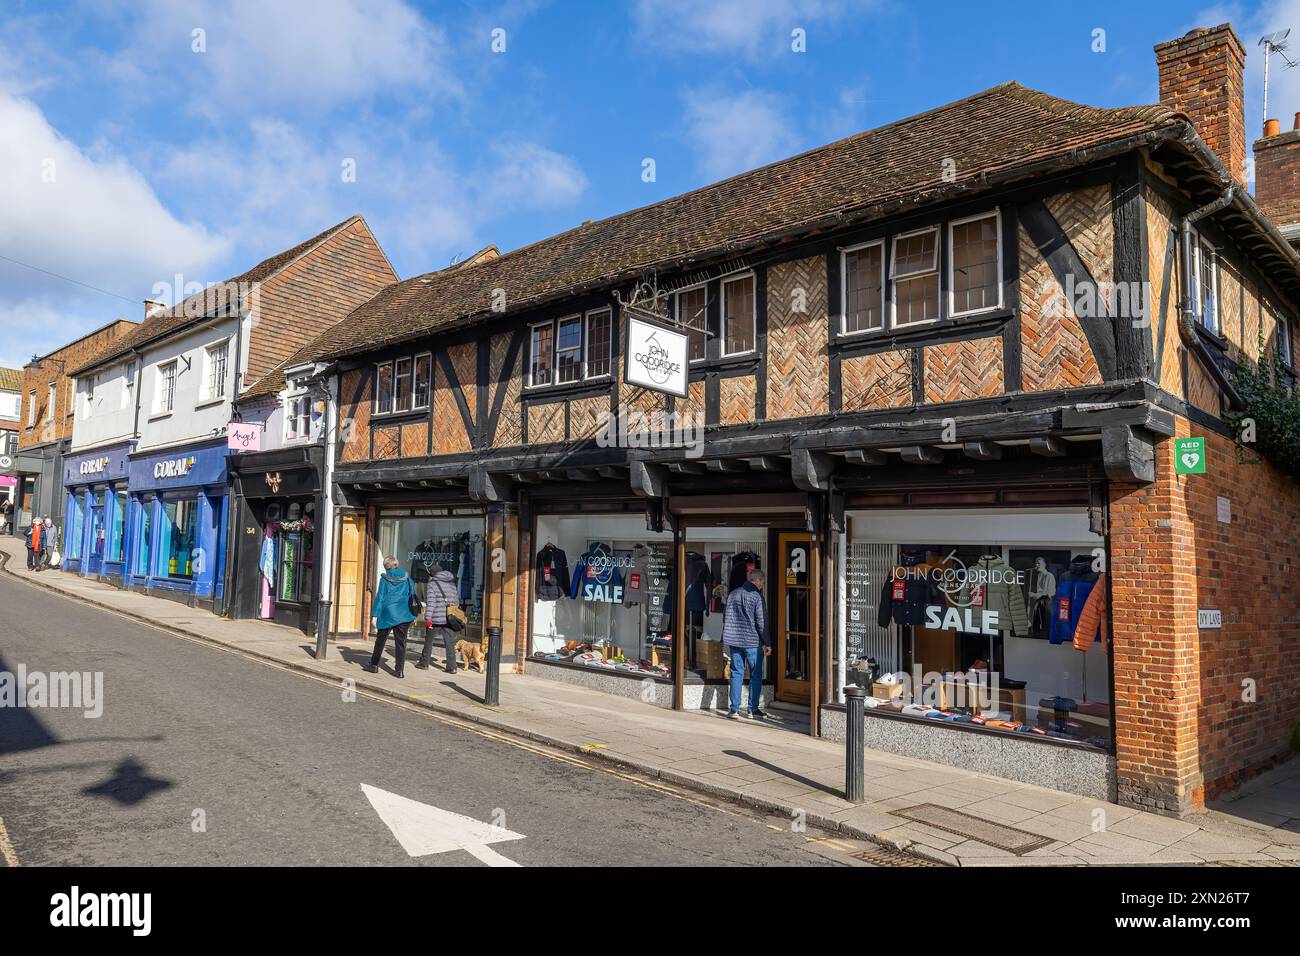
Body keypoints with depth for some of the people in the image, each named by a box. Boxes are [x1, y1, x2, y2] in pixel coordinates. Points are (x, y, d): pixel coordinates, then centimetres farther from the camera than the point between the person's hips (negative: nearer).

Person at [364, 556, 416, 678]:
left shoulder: (385, 579, -3)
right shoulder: (406, 577, 6)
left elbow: (380, 597, -6)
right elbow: (413, 594, 11)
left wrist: (375, 615, -5)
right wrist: (413, 614, 20)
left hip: (387, 614, -2)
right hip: (403, 615, 2)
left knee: (380, 640, 14)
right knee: (401, 642, 4)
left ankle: (374, 665, 25)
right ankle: (400, 670, 1)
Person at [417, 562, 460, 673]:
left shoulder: (431, 584, -4)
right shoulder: (452, 584, 12)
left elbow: (430, 603, -13)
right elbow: (455, 601, 15)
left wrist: (428, 619, -14)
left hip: (436, 618, -4)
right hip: (450, 618, 4)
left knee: (428, 641, 13)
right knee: (450, 643, 3)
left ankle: (424, 663, 24)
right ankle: (452, 667, 0)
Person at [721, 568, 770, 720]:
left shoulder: (732, 594, 10)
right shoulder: (756, 596, -8)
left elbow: (725, 618, 14)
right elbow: (761, 622, -9)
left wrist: (725, 640, 20)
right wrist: (767, 643, -3)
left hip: (733, 640, 5)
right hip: (752, 642, -5)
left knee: (736, 673, 8)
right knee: (755, 675, 5)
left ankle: (734, 709, 6)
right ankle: (753, 710, 6)